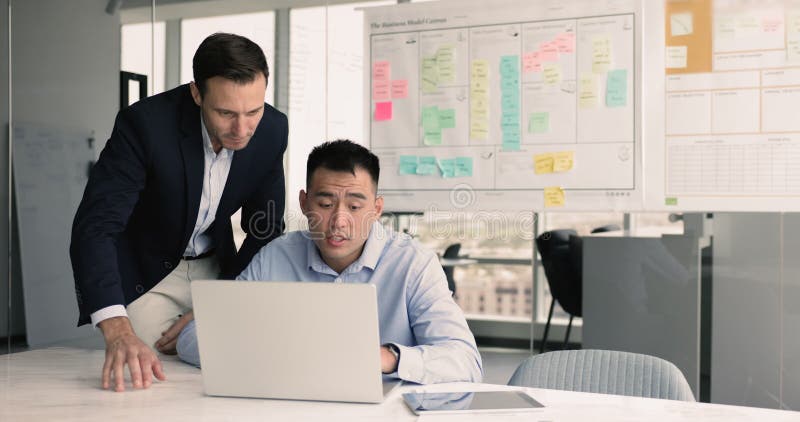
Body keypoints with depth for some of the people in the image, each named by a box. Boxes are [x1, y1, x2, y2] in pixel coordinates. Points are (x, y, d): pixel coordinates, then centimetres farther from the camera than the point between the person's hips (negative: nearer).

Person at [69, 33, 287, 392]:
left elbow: (264, 232, -7)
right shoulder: (145, 123, -30)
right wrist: (118, 332, -51)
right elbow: (95, 227, -36)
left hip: (216, 267, 4)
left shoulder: (273, 130, -17)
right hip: (144, 272, -3)